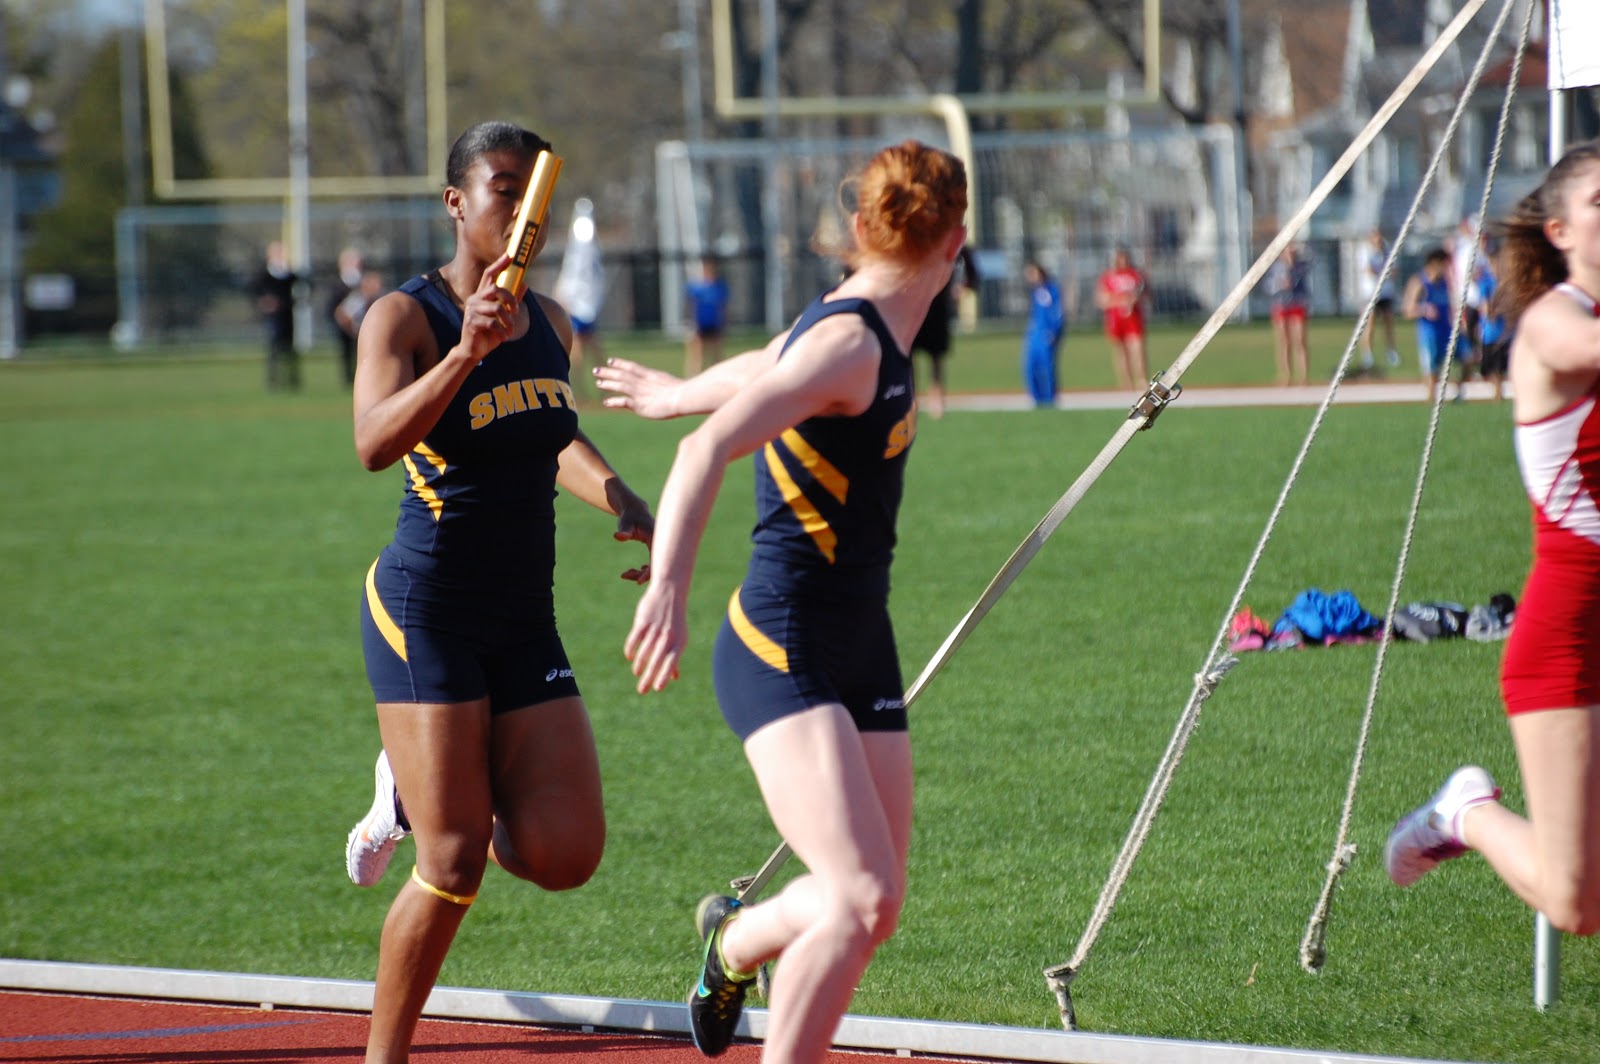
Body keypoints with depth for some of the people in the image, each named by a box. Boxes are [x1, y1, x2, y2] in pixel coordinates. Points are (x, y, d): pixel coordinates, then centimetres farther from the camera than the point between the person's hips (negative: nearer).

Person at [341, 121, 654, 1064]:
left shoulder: (550, 322, 9)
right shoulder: (405, 317, -10)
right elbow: (375, 444, -28)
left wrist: (621, 498, 10)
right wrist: (465, 354, -39)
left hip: (526, 622, 6)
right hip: (427, 610, -6)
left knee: (566, 854, -5)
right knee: (456, 864, -10)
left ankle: (412, 795, 23)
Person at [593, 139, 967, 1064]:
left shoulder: (876, 334, 12)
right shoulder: (849, 343, -17)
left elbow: (762, 371, 33)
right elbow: (712, 448, -29)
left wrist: (675, 392, 53)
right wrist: (669, 590, -40)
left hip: (861, 646, 9)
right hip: (782, 651, -9)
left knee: (872, 906, 7)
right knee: (861, 896, -22)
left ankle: (736, 939, 38)